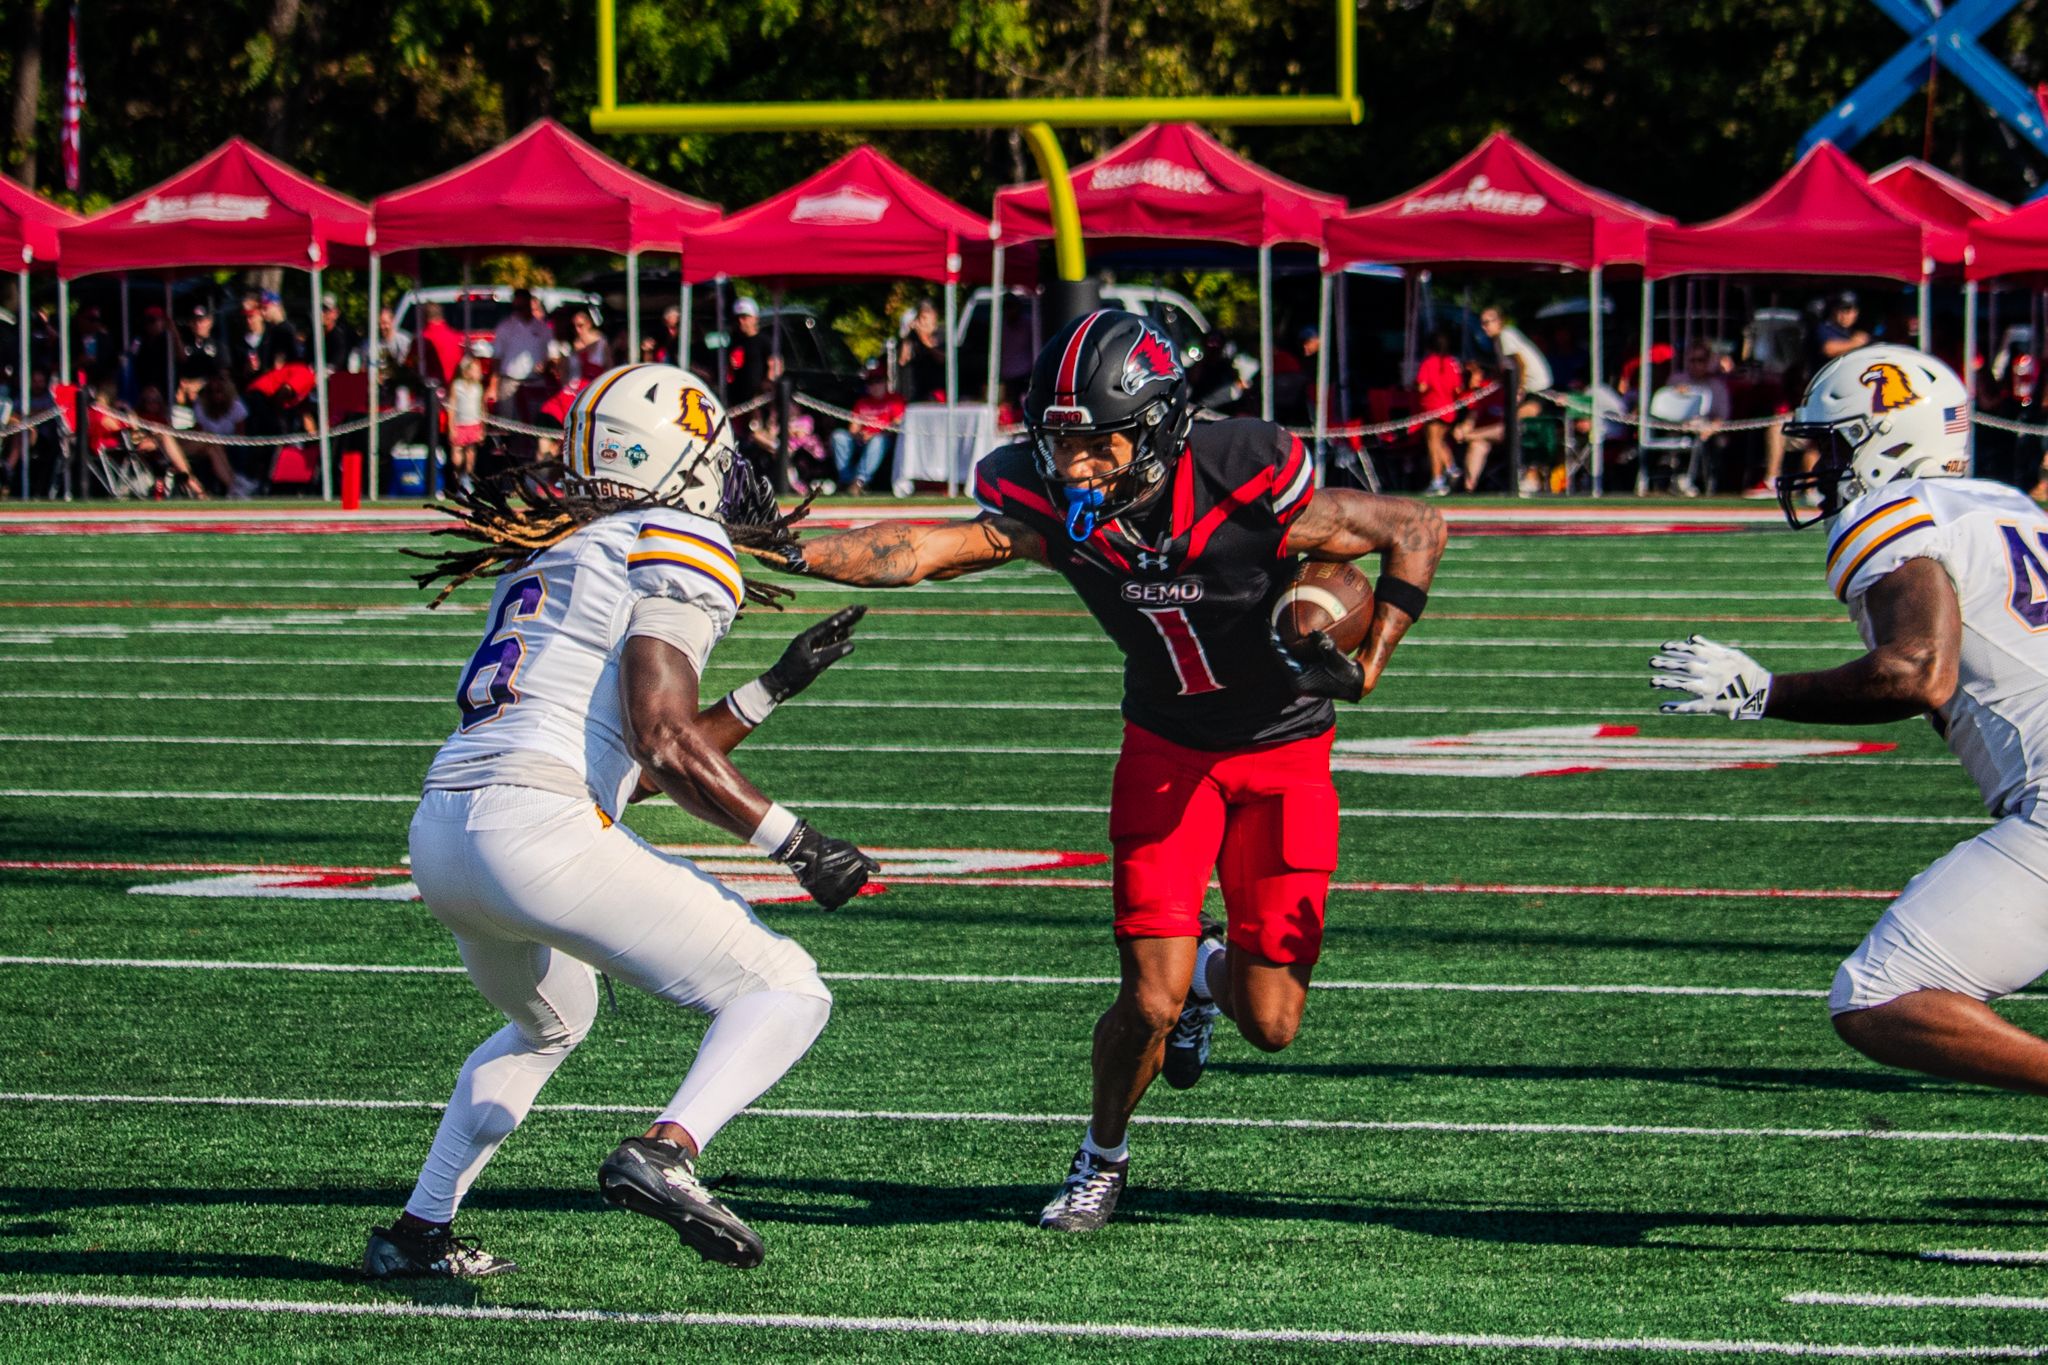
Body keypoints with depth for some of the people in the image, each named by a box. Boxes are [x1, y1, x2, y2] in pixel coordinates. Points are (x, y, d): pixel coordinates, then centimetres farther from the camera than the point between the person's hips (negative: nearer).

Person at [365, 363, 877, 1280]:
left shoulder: (557, 556, 26)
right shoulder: (679, 549, 1)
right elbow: (664, 741, -12)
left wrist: (775, 687, 33)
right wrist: (796, 846, -5)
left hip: (439, 834, 9)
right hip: (538, 828, -9)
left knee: (547, 1024, 36)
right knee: (785, 992, 1)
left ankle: (419, 1231, 31)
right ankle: (665, 1152, -22)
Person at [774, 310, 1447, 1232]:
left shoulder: (1249, 490, -29)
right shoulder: (1052, 505, -21)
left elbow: (1416, 529, -16)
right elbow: (921, 551, -33)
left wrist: (1365, 668, -24)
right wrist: (783, 553, -47)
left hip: (1283, 750, -1)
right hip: (1167, 746, 1)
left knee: (1270, 1024, -3)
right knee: (1149, 1007, -10)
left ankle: (1212, 972, 34)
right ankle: (1102, 1158, 20)